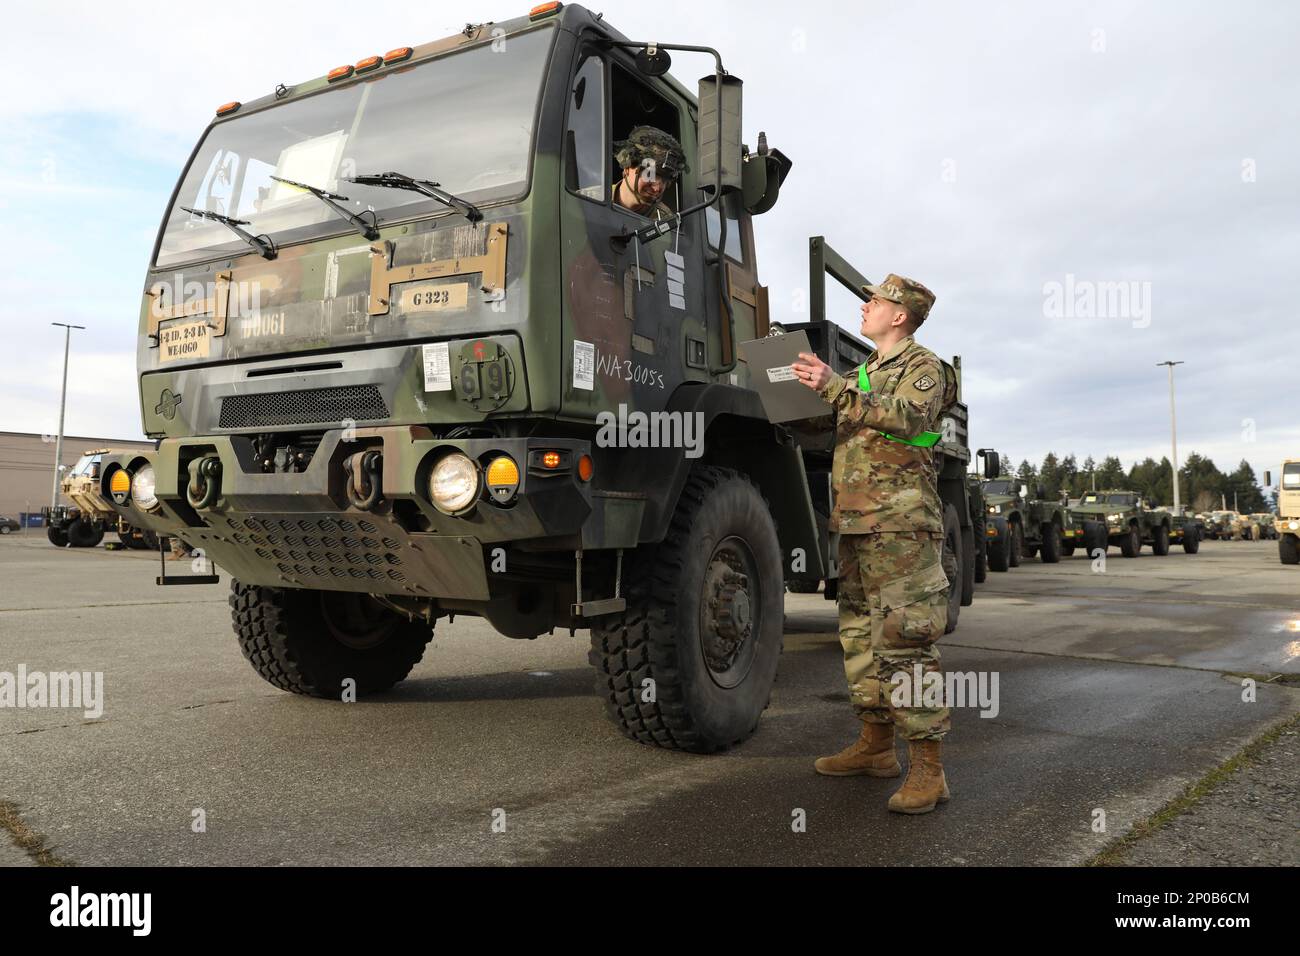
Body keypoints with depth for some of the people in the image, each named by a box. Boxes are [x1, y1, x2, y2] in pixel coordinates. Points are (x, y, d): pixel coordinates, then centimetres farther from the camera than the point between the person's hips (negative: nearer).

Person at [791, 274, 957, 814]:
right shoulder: (863, 374, 24)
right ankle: (876, 744, 21)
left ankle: (927, 767, -9)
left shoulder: (923, 368, -1)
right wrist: (812, 387, 11)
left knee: (903, 639, -13)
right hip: (854, 519, 9)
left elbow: (907, 417, -22)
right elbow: (839, 428, 22)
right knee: (860, 633, 11)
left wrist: (835, 388, -26)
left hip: (899, 521, -9)